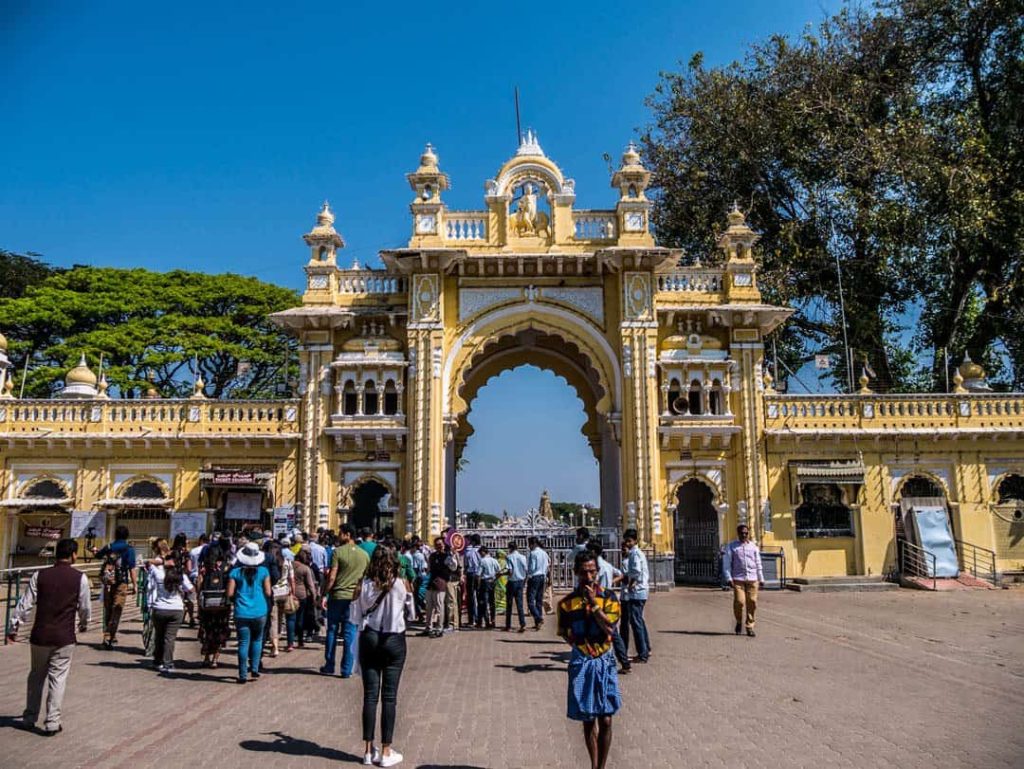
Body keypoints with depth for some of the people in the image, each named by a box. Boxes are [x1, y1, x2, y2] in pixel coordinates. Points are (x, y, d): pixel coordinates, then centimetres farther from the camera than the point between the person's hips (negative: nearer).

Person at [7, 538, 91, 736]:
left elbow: (25, 604, -1)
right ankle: (52, 722, 5)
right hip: (64, 637, -3)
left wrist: (13, 628, 9)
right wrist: (84, 623, 20)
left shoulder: (40, 575, -1)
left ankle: (29, 718, 29)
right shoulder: (80, 578, -6)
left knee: (36, 676, 19)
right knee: (57, 678, 5)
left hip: (40, 635, 3)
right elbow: (85, 607, 1)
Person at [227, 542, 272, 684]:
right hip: (259, 612, 0)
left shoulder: (235, 572, 0)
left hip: (242, 613, 0)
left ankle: (243, 675, 6)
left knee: (243, 643, 4)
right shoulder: (263, 571, 1)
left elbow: (230, 594, -2)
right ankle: (254, 668, 15)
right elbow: (268, 593, 2)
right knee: (257, 640, 18)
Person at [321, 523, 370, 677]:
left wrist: (325, 595, -4)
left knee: (332, 631, 11)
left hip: (337, 596, -3)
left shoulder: (338, 551, -8)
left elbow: (332, 576, -11)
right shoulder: (364, 554, 6)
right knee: (350, 633, 5)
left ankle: (329, 666, 18)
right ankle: (347, 669, 6)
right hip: (355, 597, 3)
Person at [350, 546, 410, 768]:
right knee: (389, 697, 4)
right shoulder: (401, 584, -9)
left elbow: (355, 616, 1)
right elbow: (409, 607, 7)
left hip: (369, 639, 2)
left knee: (370, 695, 8)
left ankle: (369, 750, 15)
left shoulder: (363, 585, -6)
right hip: (394, 640, -2)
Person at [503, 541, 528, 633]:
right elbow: (526, 571, 3)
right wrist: (524, 581, 13)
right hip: (521, 582, 4)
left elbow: (510, 571, -17)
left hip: (512, 582, -3)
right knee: (519, 604, 4)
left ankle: (508, 626, 13)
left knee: (509, 604, 8)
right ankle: (523, 624, -9)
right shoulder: (523, 557, 4)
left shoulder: (509, 557, -9)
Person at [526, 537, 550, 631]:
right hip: (542, 577, 8)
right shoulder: (544, 553, 11)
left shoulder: (533, 553, -12)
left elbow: (531, 567, -15)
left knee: (530, 600, -8)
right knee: (539, 600, 11)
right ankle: (538, 623, 13)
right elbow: (547, 565, 13)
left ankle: (539, 619, -22)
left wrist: (527, 576, -4)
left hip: (534, 577, -8)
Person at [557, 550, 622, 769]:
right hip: (581, 664, 1)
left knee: (605, 720, 2)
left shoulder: (608, 599, -3)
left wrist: (593, 603, -20)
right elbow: (565, 635, 8)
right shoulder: (567, 603, 0)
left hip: (604, 662, 0)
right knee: (588, 721, 9)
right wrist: (578, 644, -5)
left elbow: (609, 629, -16)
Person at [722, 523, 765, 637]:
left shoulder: (753, 546, 13)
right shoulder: (732, 546, 4)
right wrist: (729, 578, -7)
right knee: (739, 602, -10)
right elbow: (726, 563, 1)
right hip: (738, 579, -2)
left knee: (752, 602, -3)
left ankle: (750, 626, 10)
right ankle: (739, 622, 17)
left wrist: (761, 579, 16)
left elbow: (758, 563, 18)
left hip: (752, 579, 2)